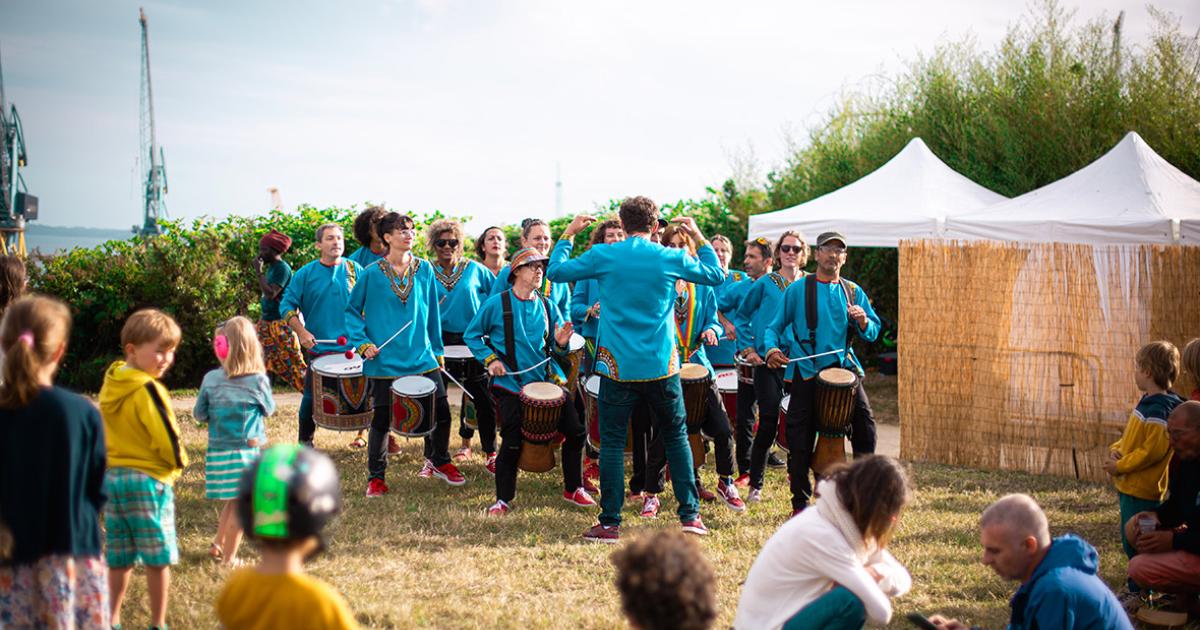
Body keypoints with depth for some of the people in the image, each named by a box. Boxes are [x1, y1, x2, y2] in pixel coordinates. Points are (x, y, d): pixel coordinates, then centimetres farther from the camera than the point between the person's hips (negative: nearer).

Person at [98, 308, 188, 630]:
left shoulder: (110, 385, 6)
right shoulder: (147, 389, -19)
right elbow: (167, 438, -18)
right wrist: (178, 462, 1)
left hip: (111, 477, 8)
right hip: (148, 479, -8)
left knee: (118, 558, 14)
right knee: (158, 558, 3)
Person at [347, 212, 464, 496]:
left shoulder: (425, 270, 5)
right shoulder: (372, 273, -5)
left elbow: (432, 313, 12)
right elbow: (352, 310, 3)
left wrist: (437, 350, 13)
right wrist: (362, 342, -9)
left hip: (422, 358, 3)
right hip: (385, 361, -3)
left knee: (441, 412, 4)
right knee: (382, 419, 4)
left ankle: (438, 461, 29)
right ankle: (375, 476, 20)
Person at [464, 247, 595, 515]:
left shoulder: (548, 307, 7)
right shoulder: (496, 304, -5)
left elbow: (557, 351, 12)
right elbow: (472, 335, 4)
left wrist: (561, 344, -11)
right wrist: (490, 360, -8)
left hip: (547, 380, 4)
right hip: (511, 384, -4)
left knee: (575, 432, 1)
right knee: (512, 443, -7)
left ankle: (573, 489, 20)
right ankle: (503, 500, 10)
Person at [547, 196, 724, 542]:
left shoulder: (602, 257, -5)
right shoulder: (671, 259, -2)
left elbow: (556, 271, 6)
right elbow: (716, 275, 13)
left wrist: (569, 233, 18)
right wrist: (698, 236, 21)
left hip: (617, 367, -1)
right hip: (662, 366, 1)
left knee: (612, 442, 4)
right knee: (676, 438, 15)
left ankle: (610, 523, 4)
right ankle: (690, 515, 14)